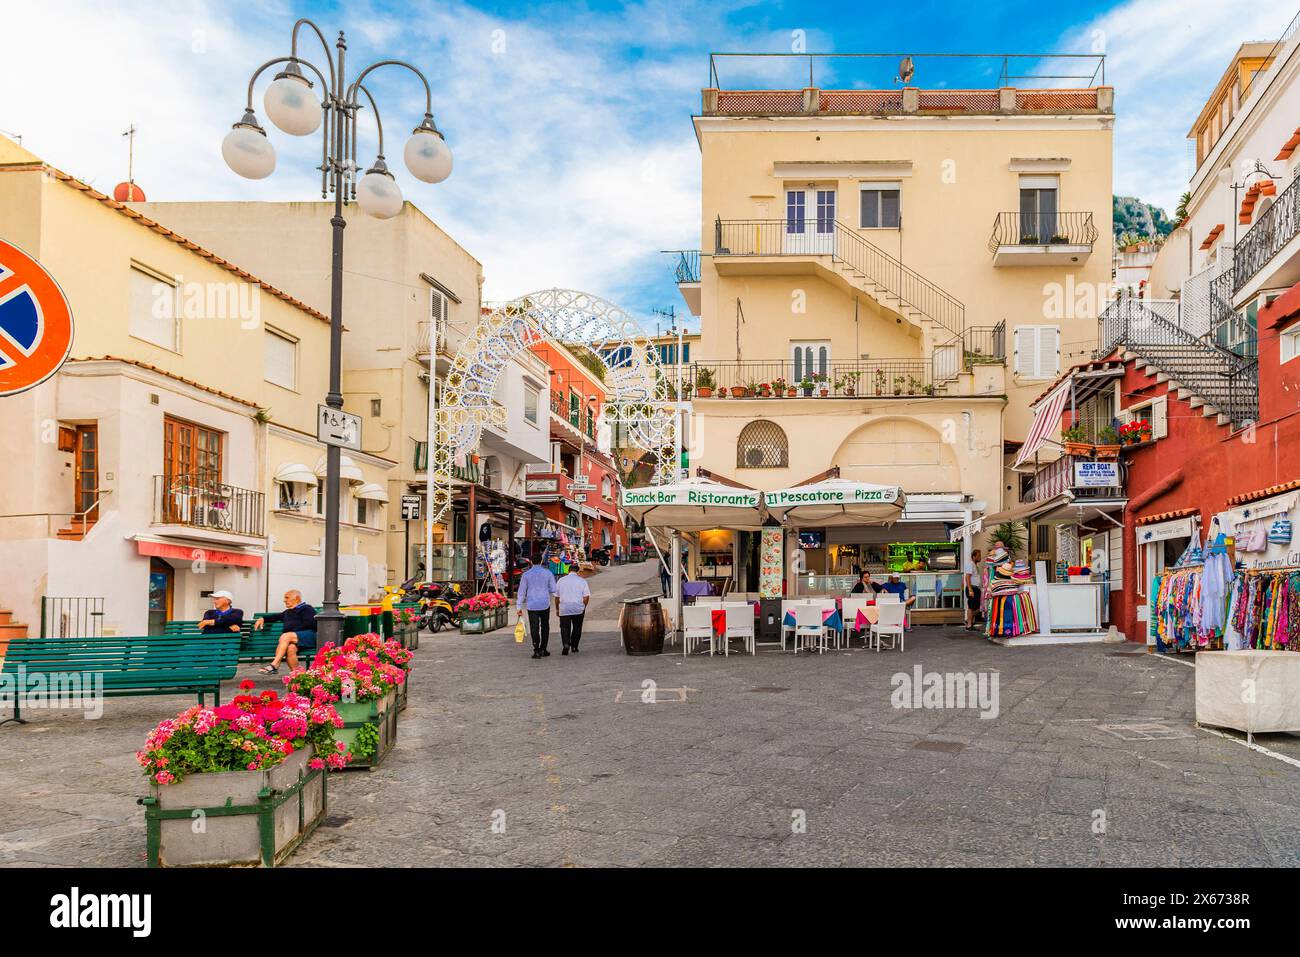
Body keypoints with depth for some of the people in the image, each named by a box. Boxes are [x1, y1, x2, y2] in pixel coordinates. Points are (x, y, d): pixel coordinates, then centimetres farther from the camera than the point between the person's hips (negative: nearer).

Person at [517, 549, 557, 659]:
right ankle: (543, 650, 17)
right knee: (545, 627, 16)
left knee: (534, 628, 0)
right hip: (545, 604, 1)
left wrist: (519, 607, 4)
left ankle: (536, 650, -11)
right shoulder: (548, 573, -1)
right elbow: (553, 590, 0)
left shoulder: (526, 575, -1)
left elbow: (522, 591, 0)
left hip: (531, 605, 0)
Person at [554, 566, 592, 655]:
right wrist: (583, 607, 11)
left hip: (564, 609, 0)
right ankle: (574, 647, 17)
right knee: (577, 628, 13)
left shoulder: (561, 580, 7)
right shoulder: (582, 581, 2)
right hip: (578, 609, 0)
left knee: (565, 628, 1)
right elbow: (586, 596, -2)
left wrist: (557, 608, 20)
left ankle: (566, 644, -21)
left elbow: (557, 597, 11)